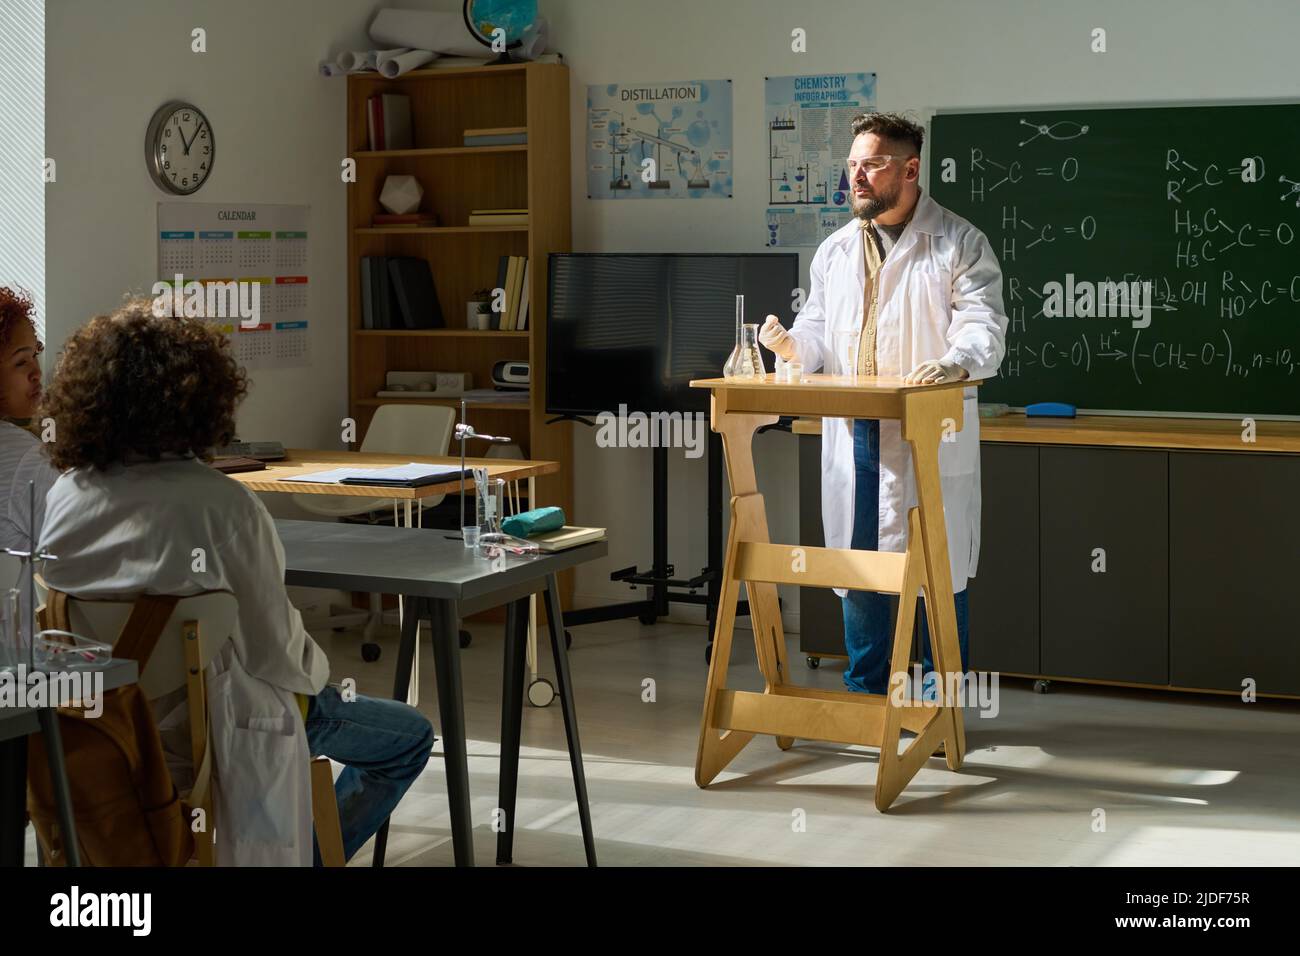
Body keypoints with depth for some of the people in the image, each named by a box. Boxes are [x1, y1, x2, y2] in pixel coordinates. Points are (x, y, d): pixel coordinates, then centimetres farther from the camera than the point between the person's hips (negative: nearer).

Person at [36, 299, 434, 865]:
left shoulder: (63, 499, -11)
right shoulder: (222, 505, -28)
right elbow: (274, 647, -22)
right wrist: (316, 668, 2)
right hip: (213, 727, -7)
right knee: (410, 737, 15)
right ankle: (306, 856, 22)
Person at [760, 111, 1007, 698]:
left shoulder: (960, 244, -1)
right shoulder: (836, 250, 16)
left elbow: (984, 325, -11)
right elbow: (819, 330, 20)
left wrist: (955, 362, -32)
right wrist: (792, 345, -3)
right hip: (852, 434, 5)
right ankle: (865, 699, 22)